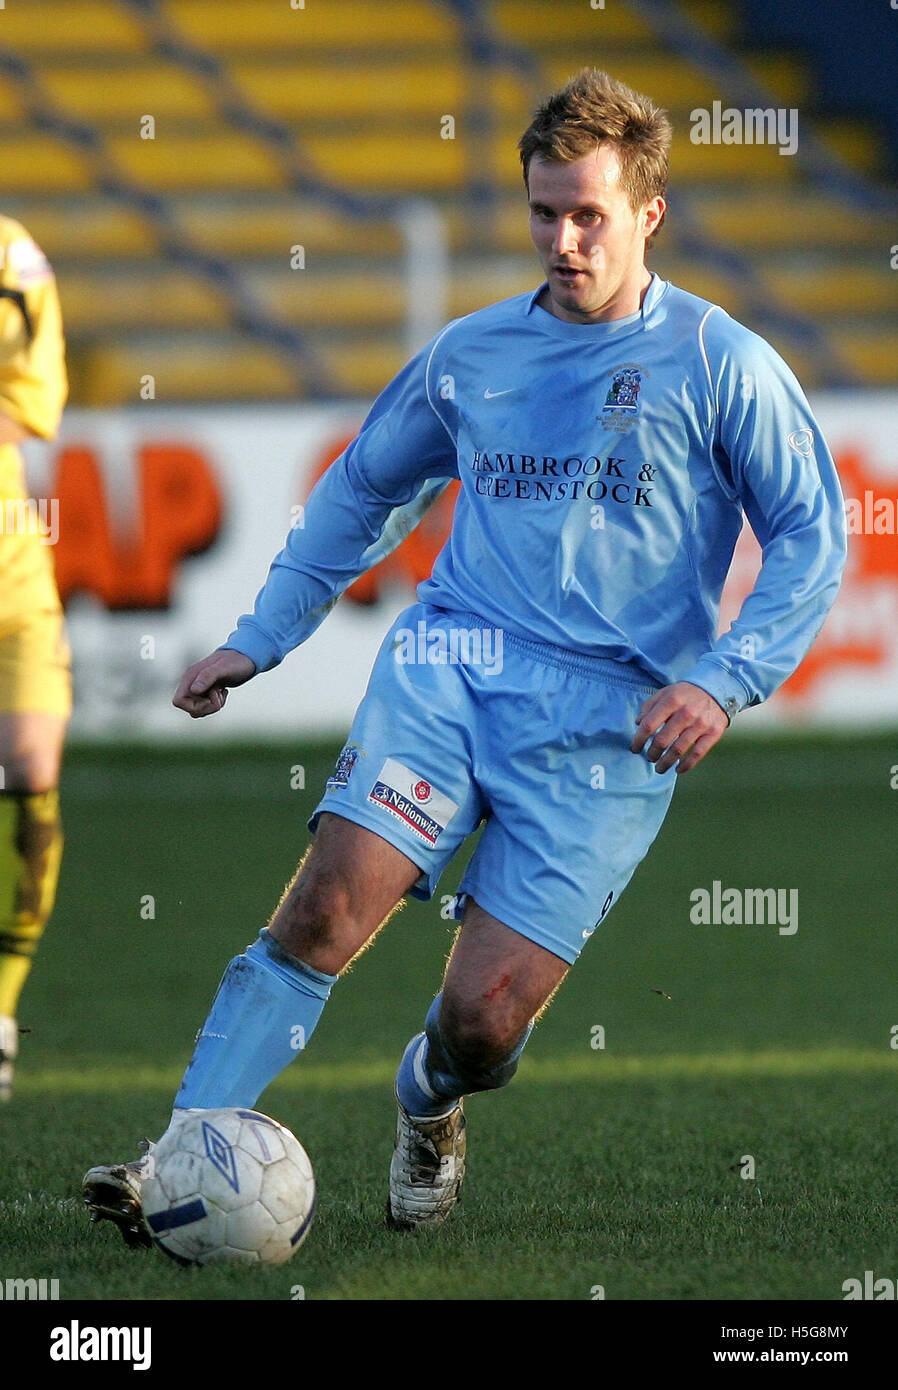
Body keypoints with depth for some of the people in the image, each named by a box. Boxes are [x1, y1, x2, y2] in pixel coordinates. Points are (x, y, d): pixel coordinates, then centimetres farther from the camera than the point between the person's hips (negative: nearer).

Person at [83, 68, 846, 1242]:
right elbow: (361, 491, 26)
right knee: (325, 912, -20)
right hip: (449, 666, 3)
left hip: (605, 721, -2)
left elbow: (813, 537, 1)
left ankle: (428, 1106, 28)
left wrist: (721, 680, -12)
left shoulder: (721, 364, 1)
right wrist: (256, 641, 21)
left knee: (487, 1015, -8)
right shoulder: (470, 355, 12)